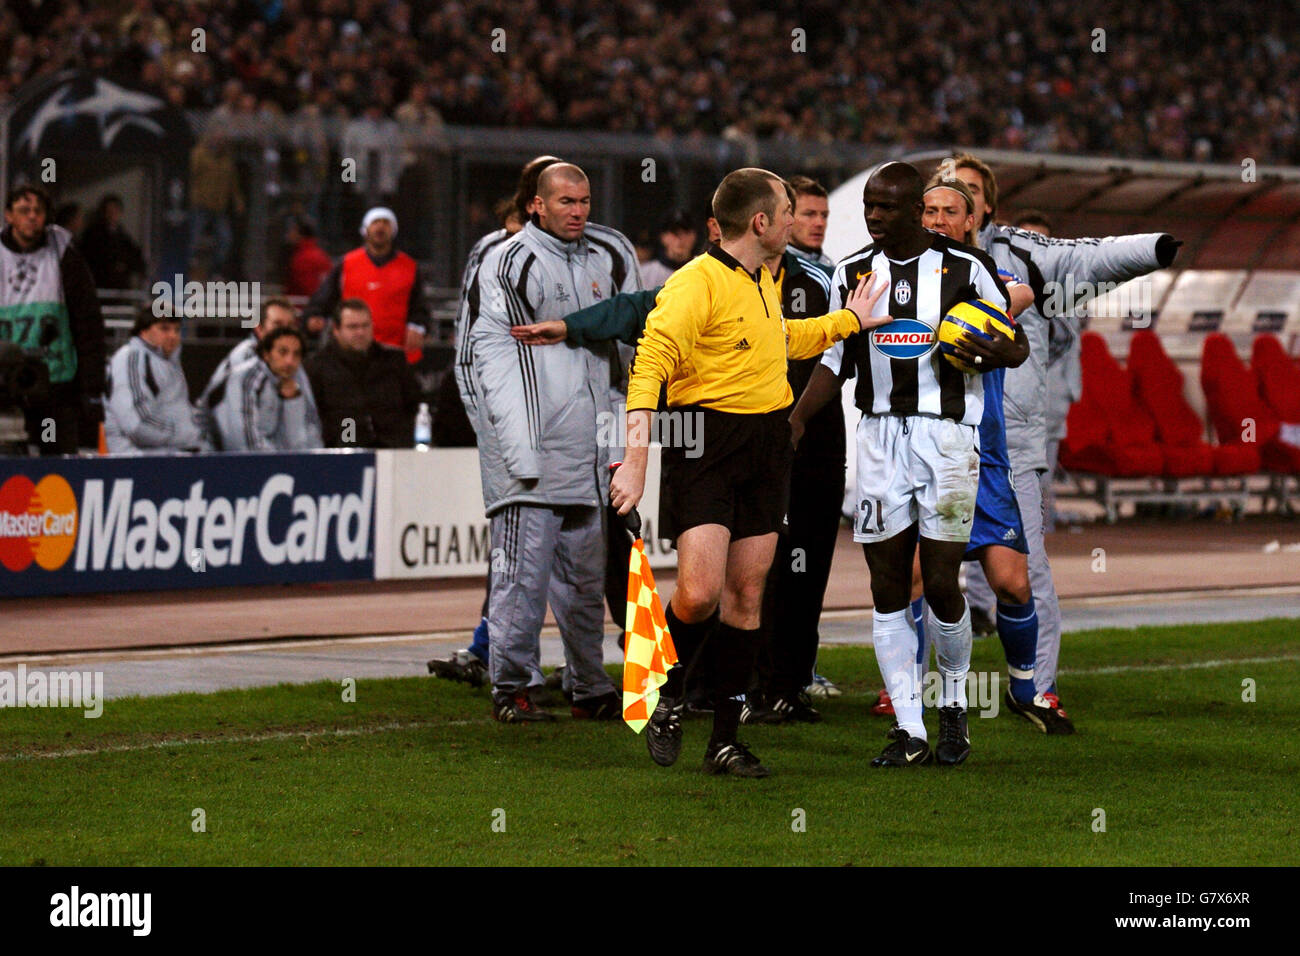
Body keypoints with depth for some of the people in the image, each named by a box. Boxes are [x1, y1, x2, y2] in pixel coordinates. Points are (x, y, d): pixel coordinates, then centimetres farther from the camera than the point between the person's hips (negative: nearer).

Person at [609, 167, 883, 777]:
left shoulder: (764, 281, 16)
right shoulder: (697, 282, -13)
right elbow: (651, 364, -20)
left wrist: (847, 320, 38)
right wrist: (635, 459, -28)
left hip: (767, 443, 8)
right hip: (704, 445, -8)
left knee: (746, 595, 5)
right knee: (699, 594, -17)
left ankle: (725, 739, 11)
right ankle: (669, 699, 11)